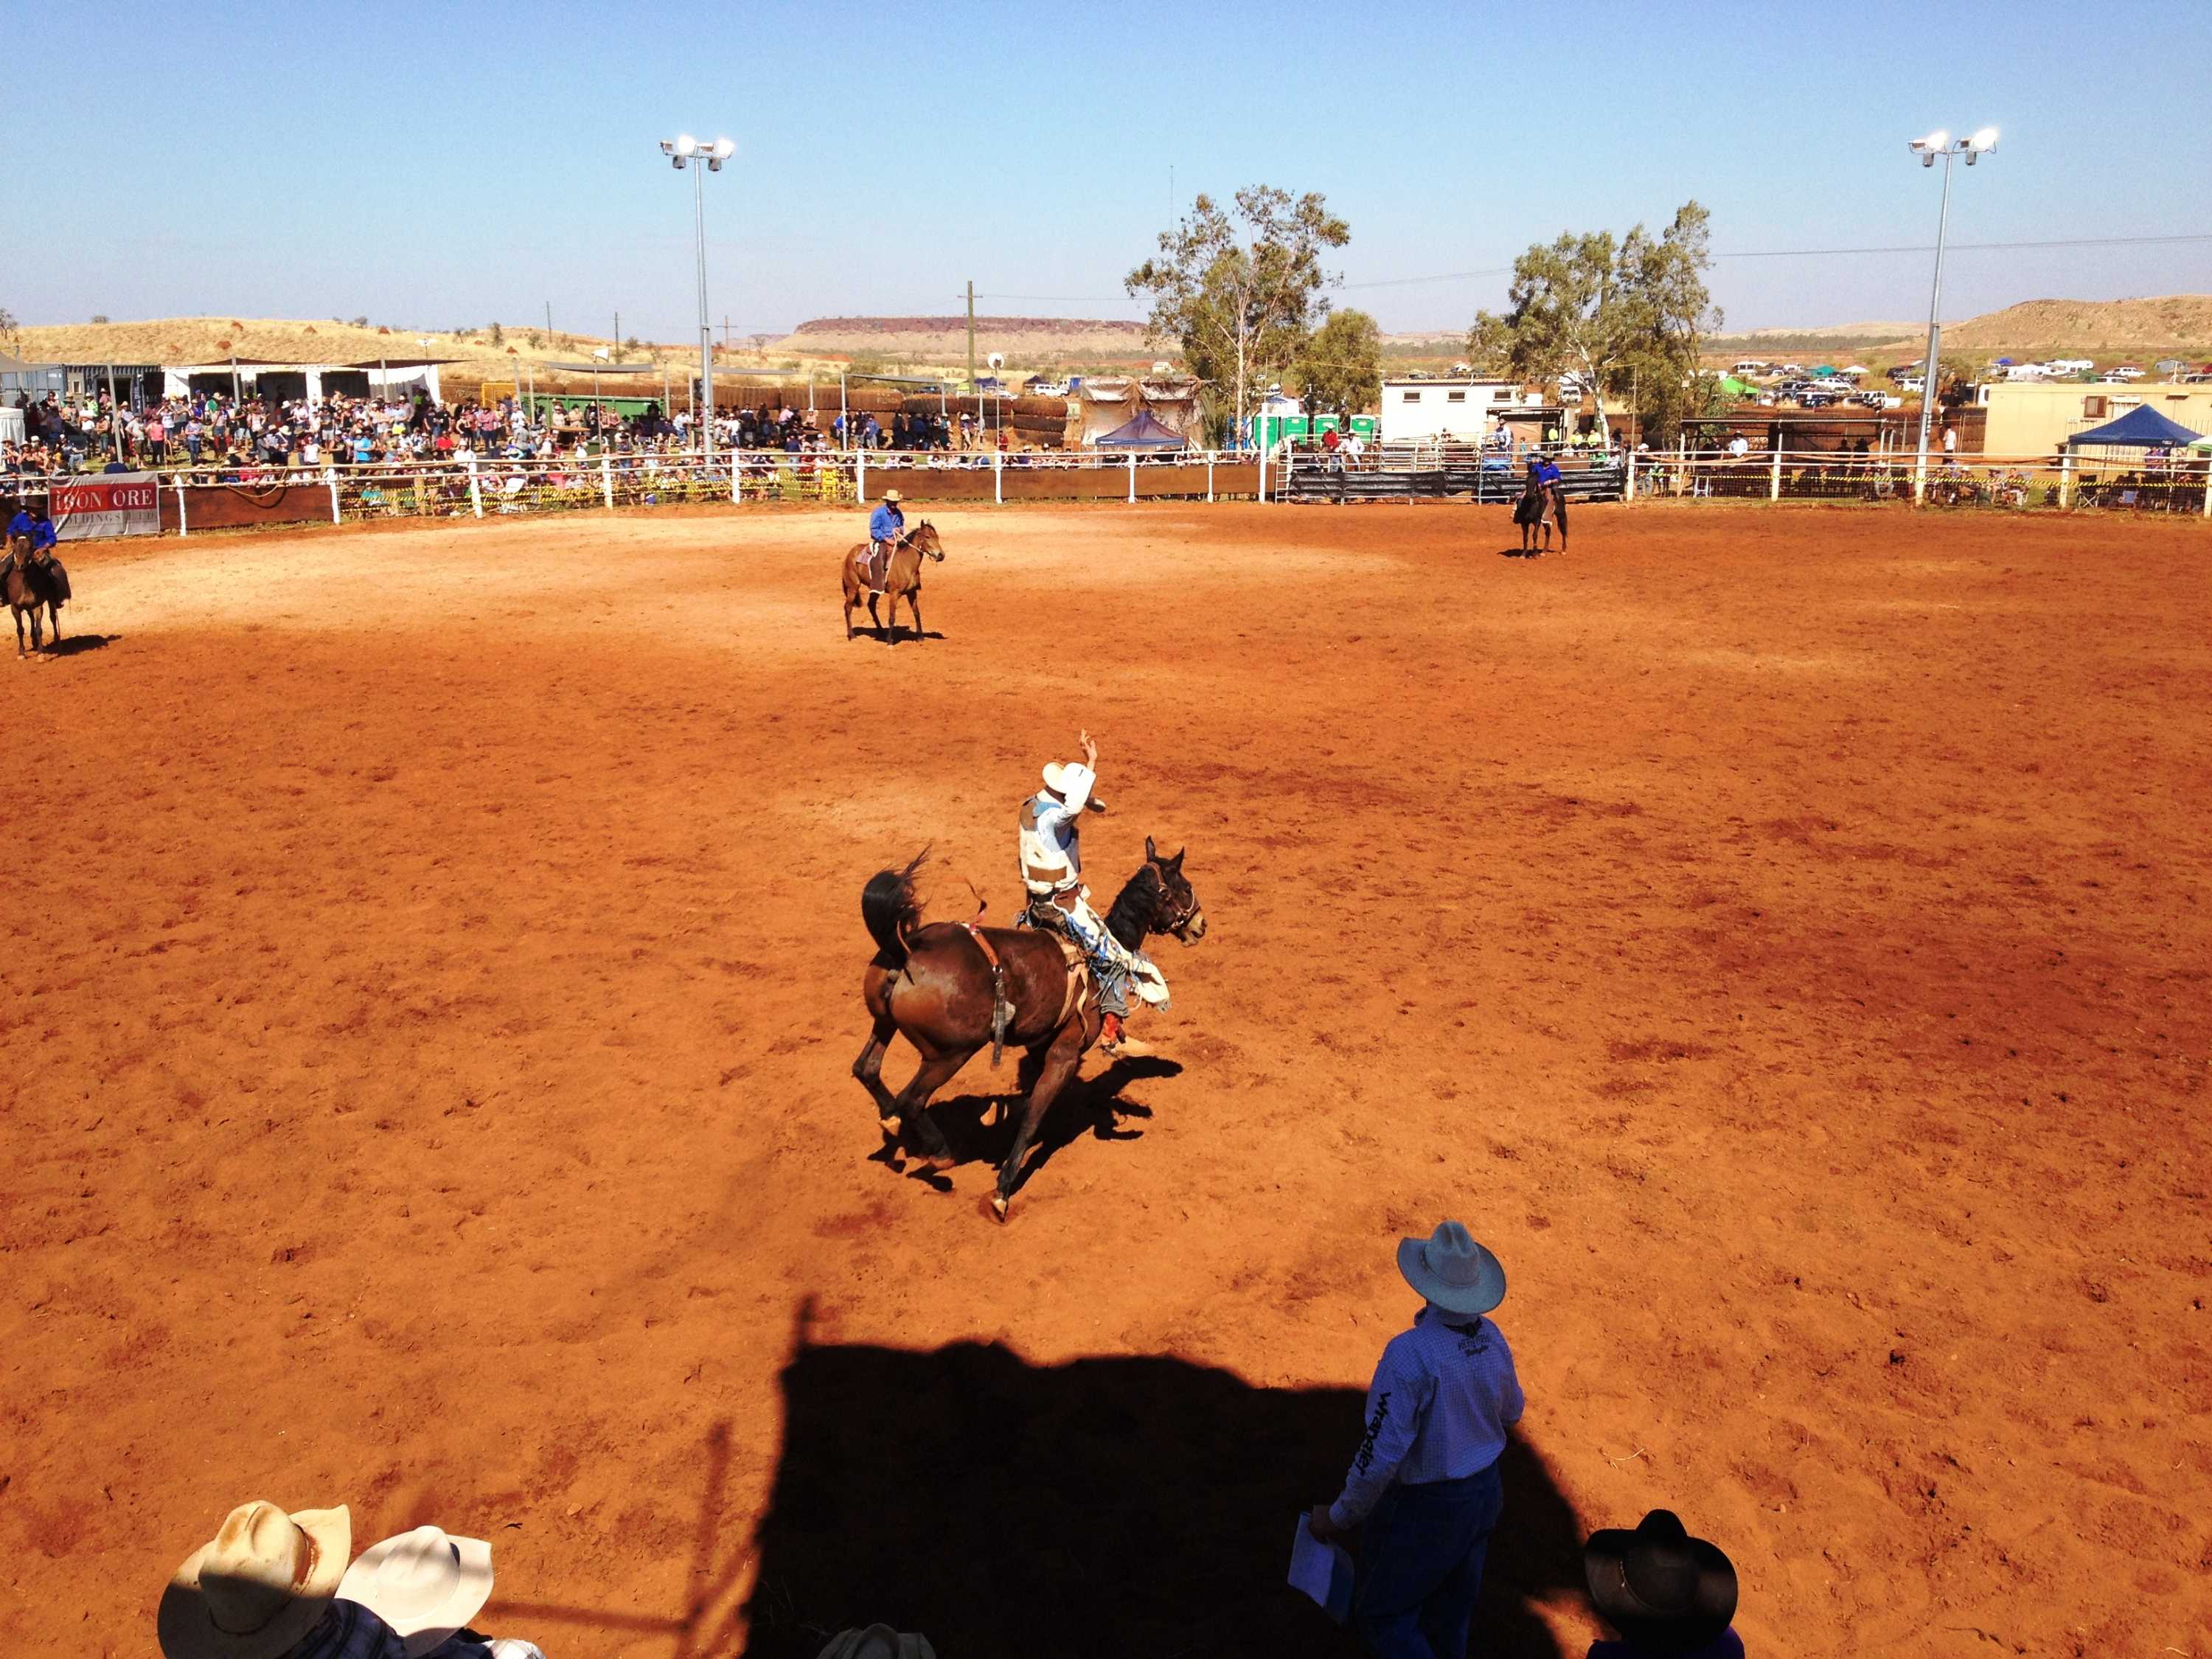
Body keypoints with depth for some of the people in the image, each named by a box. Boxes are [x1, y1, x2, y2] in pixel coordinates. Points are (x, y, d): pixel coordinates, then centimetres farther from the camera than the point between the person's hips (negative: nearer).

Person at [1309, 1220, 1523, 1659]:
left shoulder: (1410, 1354, -31)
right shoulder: (1492, 1338, -9)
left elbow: (1381, 1454, -27)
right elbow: (1511, 1412, 10)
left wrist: (1340, 1516, -14)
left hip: (1423, 1508, -7)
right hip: (1485, 1493, 7)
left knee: (1381, 1612, 13)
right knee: (1452, 1612, 24)